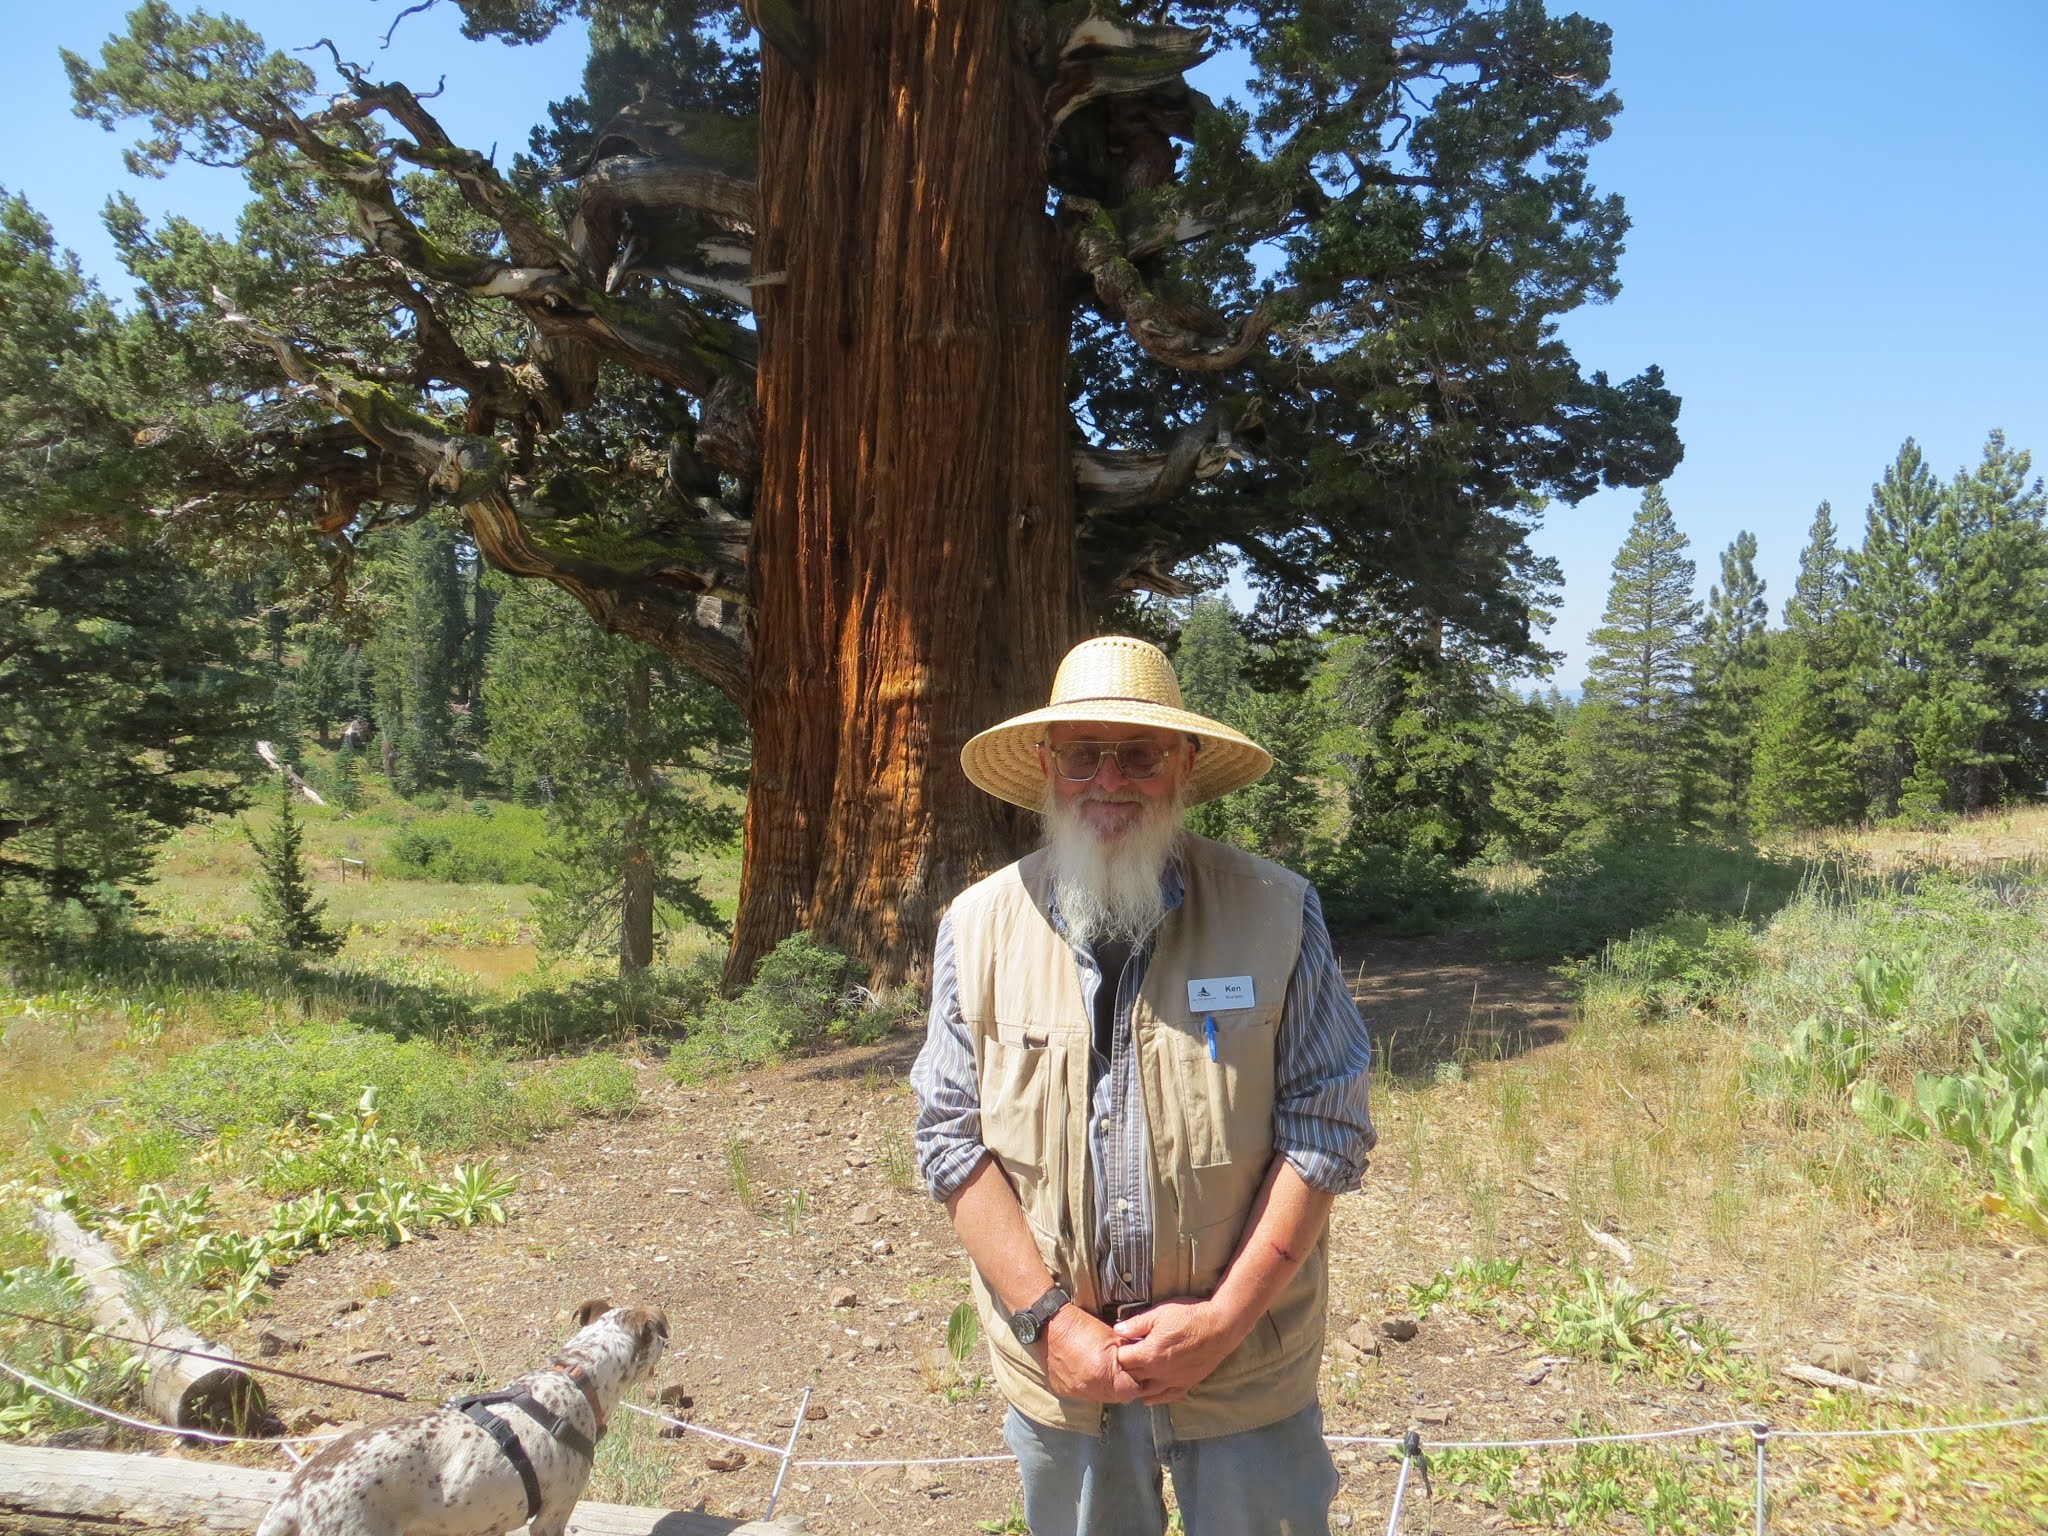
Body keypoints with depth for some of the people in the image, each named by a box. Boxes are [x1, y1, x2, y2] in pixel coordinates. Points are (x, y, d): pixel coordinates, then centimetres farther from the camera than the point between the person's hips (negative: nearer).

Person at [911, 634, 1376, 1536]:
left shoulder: (1277, 913, -9)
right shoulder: (980, 924, -5)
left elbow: (1326, 1124, -8)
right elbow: (951, 1134, -4)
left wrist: (1225, 1317, -13)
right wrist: (1046, 1317, -11)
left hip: (1243, 1361, -1)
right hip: (1056, 1361, 2)